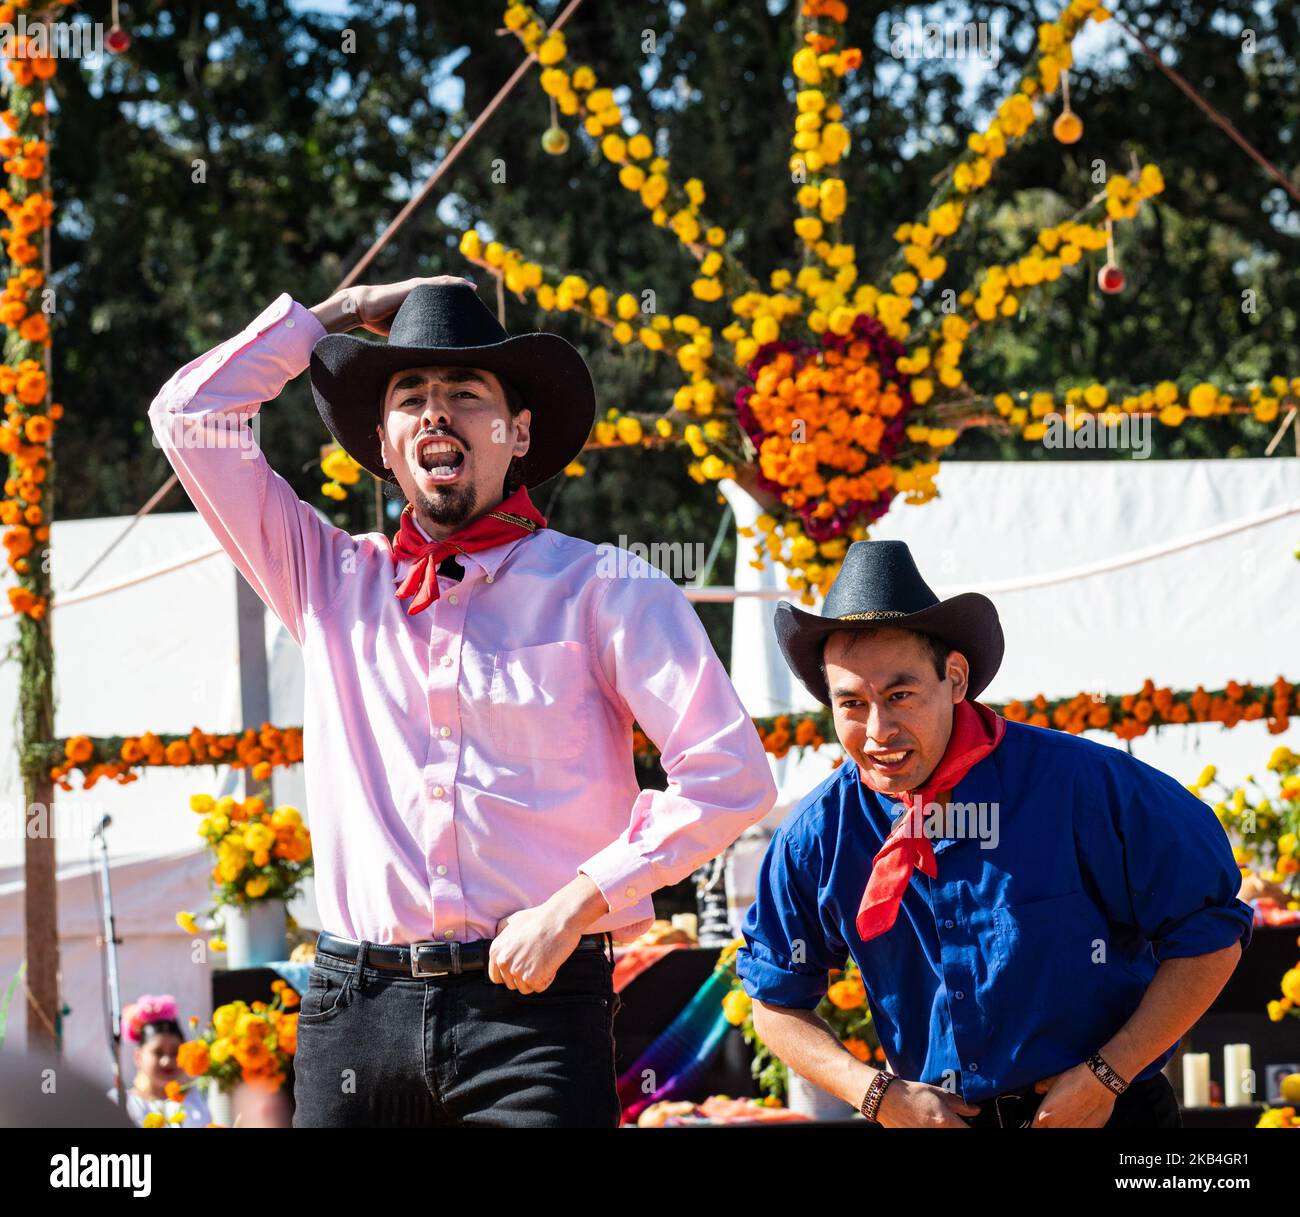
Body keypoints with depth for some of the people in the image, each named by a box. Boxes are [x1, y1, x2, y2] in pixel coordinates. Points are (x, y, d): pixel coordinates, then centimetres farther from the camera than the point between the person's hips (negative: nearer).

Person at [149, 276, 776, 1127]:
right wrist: (345, 312, 18)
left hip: (531, 1001, -3)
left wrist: (573, 907, -8)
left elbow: (730, 777, -2)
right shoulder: (333, 582, 16)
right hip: (355, 1010, 3)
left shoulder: (604, 592, 6)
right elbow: (192, 417, 15)